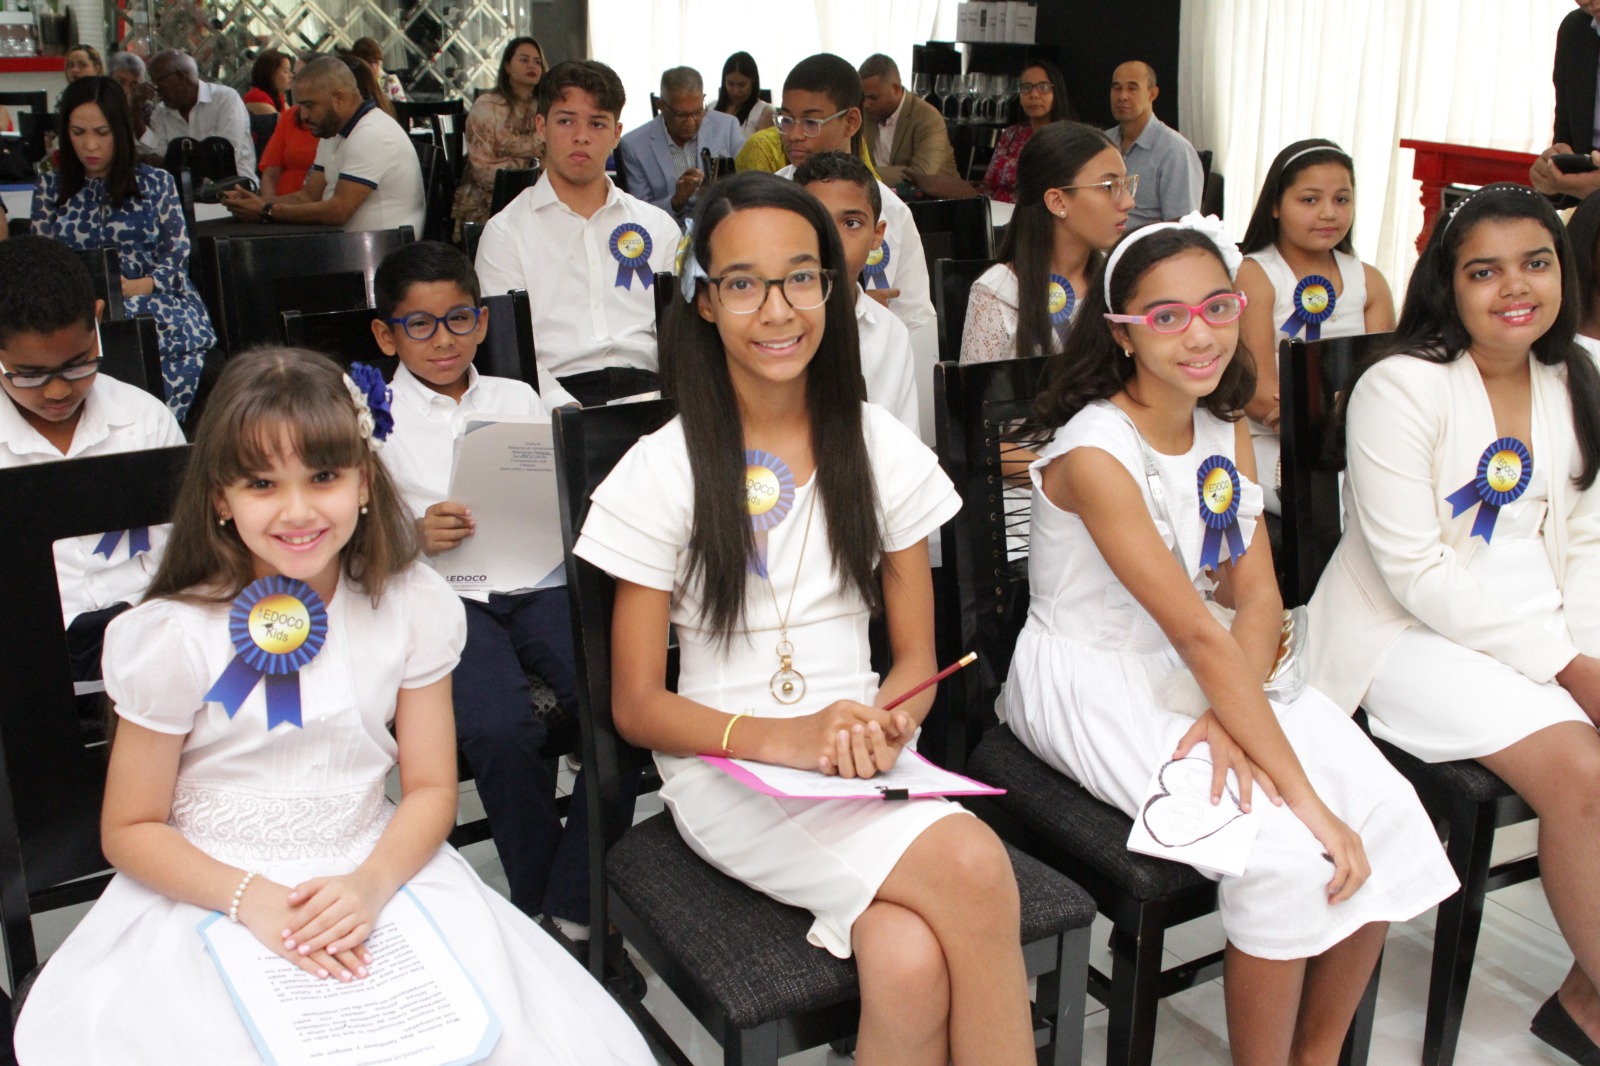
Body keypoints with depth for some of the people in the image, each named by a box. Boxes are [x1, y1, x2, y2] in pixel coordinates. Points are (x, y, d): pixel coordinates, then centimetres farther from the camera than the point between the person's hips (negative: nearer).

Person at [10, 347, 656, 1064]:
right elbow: (130, 829, -4)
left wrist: (370, 884, -18)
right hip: (211, 891, -1)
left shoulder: (411, 606, -3)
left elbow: (430, 787, 0)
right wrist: (252, 899, -19)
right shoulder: (175, 637, -10)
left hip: (374, 875, 1)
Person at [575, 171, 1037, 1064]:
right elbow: (638, 706, -3)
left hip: (859, 758, 3)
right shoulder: (662, 472, -4)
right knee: (974, 864, -29)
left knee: (911, 966, -30)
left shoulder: (882, 450, 5)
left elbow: (917, 656, 9)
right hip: (726, 767, -2)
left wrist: (885, 722, -15)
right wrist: (783, 737, -21)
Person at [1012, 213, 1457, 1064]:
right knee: (1284, 848, -23)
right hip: (1092, 689, -7)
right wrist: (1306, 797, -25)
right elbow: (1196, 631, -26)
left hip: (1204, 676, 7)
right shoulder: (1095, 454, -22)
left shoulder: (1226, 434, 3)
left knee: (1384, 811, -11)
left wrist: (1230, 716, -21)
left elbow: (1258, 597, -2)